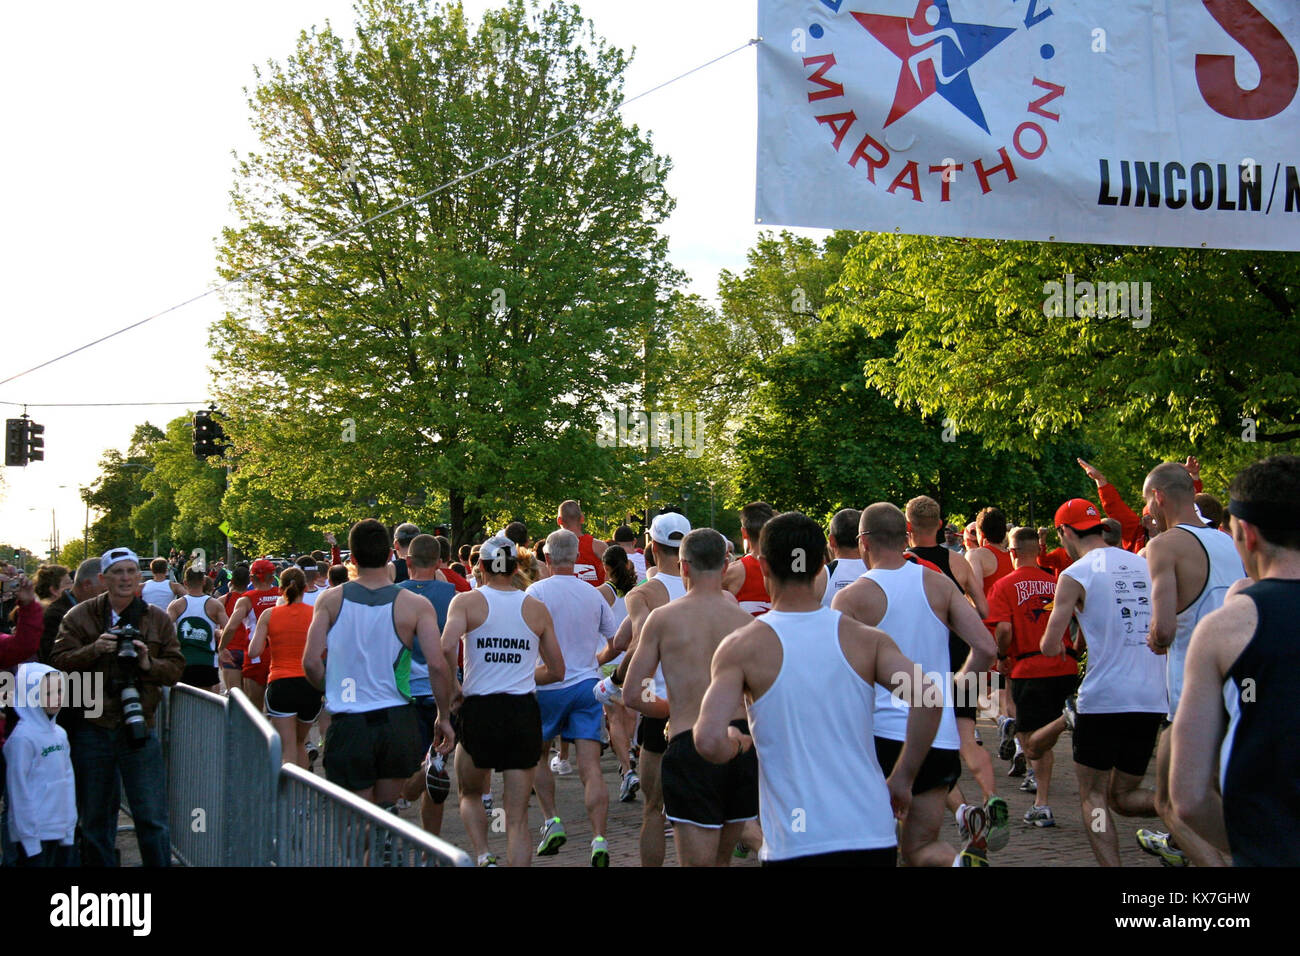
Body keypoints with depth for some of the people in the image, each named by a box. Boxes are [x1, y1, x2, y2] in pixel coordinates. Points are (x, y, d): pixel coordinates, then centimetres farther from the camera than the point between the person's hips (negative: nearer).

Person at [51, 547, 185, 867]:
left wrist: (149, 664, -15)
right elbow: (60, 661, -5)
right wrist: (93, 650, -21)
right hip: (92, 729, 0)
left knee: (152, 817, -2)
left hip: (138, 729, 0)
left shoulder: (158, 619, 6)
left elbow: (175, 669, 4)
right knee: (95, 819, 11)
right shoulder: (79, 616, 4)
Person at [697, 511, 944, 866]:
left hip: (795, 843, -2)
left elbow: (709, 740, -16)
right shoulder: (866, 639, 2)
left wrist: (735, 742, 7)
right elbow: (927, 696, -12)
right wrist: (902, 779, 0)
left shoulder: (742, 647, -5)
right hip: (873, 837, 3)